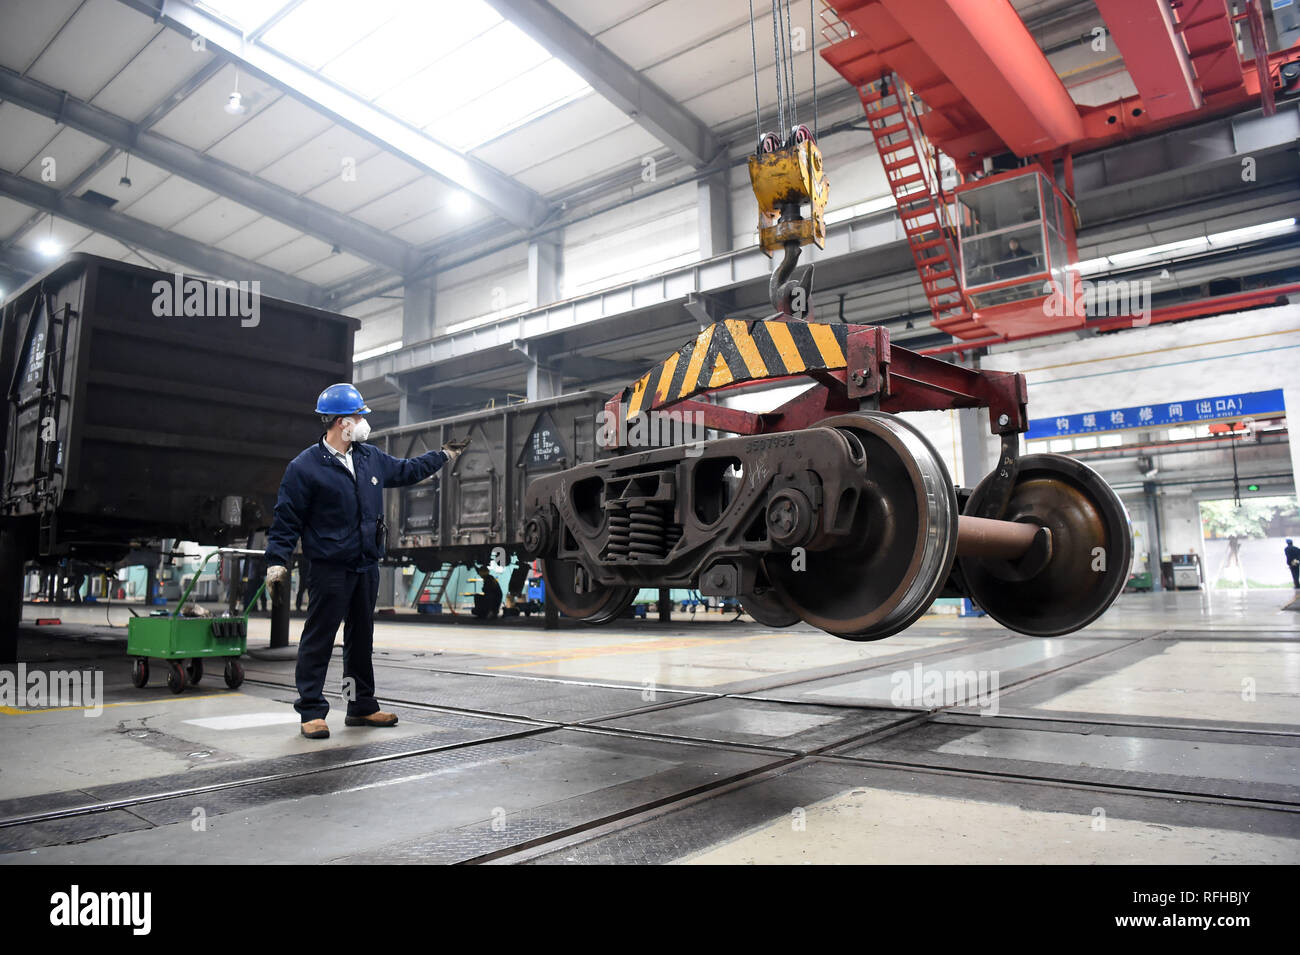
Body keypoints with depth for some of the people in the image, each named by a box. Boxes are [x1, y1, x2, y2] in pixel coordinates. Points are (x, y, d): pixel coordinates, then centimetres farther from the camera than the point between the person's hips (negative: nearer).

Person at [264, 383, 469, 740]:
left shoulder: (371, 457, 10)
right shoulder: (304, 467, -9)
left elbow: (407, 470, 28)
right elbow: (287, 518, -8)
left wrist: (443, 455, 33)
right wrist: (278, 561, -14)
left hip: (367, 567, 7)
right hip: (329, 569, -7)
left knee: (361, 638, 14)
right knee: (318, 639, -2)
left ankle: (362, 706, 25)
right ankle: (312, 711, 8)